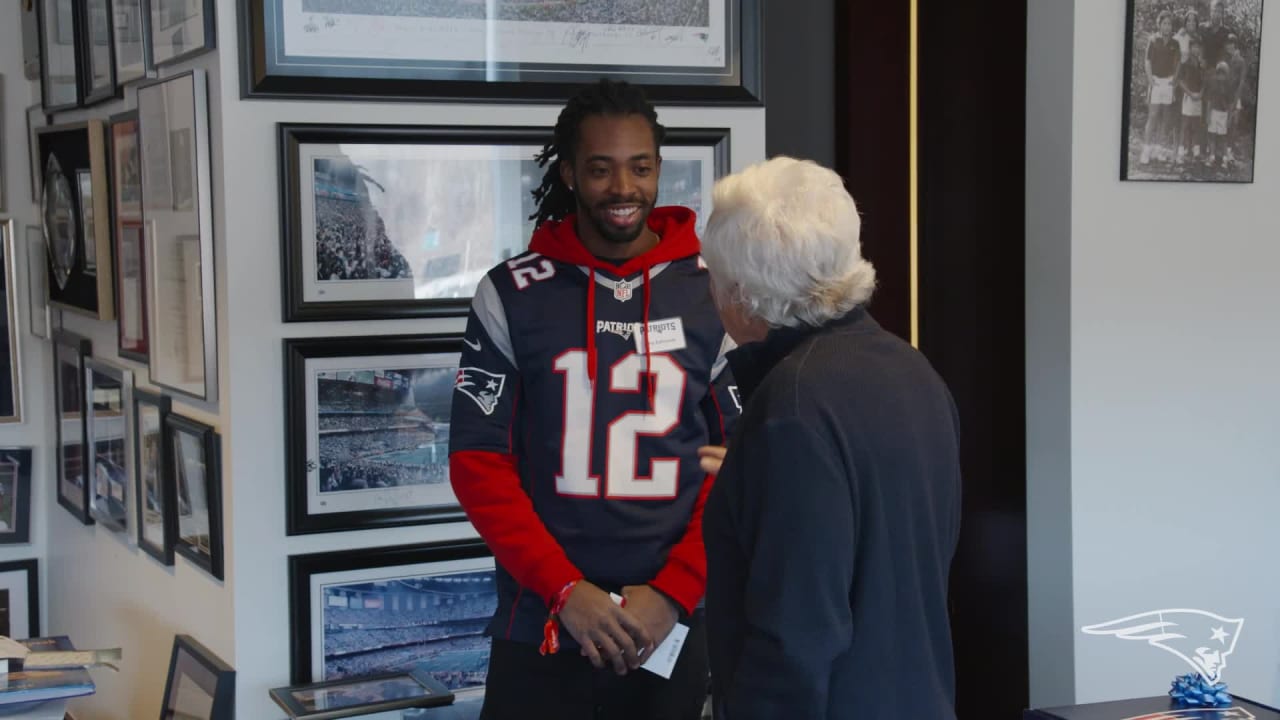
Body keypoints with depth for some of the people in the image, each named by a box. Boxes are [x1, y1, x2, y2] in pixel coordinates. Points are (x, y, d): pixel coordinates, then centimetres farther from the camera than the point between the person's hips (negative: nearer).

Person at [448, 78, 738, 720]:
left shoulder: (714, 296, 1)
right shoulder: (511, 295, -1)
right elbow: (478, 461, -2)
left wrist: (673, 591, -10)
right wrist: (565, 590, -12)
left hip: (676, 627, 1)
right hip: (542, 627, 0)